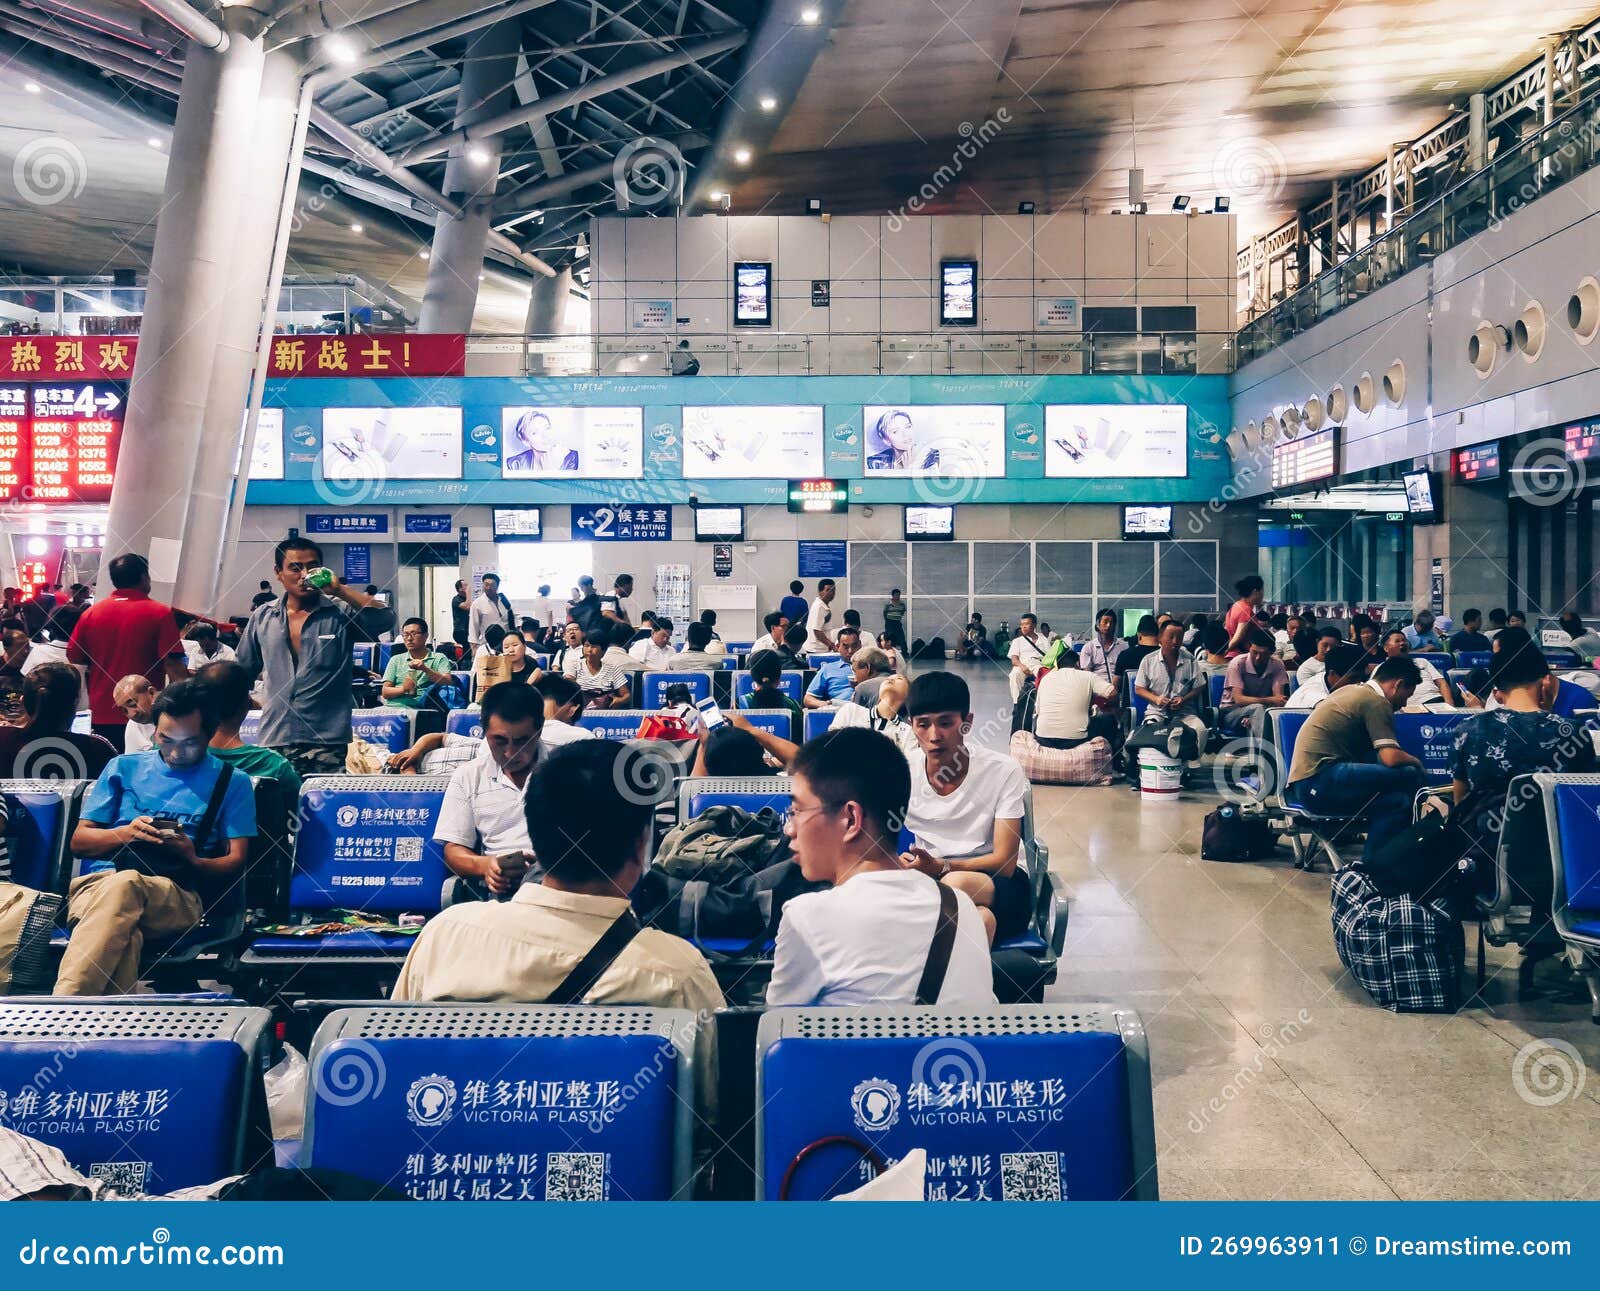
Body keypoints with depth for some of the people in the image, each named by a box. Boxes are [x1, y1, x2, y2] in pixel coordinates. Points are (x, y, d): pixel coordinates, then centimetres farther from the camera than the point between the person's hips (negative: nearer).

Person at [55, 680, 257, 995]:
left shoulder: (232, 783, 20)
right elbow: (79, 841, 22)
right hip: (98, 884, 2)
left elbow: (237, 862, 11)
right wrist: (126, 833, 0)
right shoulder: (124, 767, 26)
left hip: (180, 896, -2)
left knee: (124, 885, -40)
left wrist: (194, 862, -12)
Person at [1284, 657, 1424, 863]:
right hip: (1320, 781, -10)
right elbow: (1391, 758, -14)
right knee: (1409, 776, -13)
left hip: (1302, 785, 10)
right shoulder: (1376, 702, -5)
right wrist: (1416, 763, 8)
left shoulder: (1349, 690, 24)